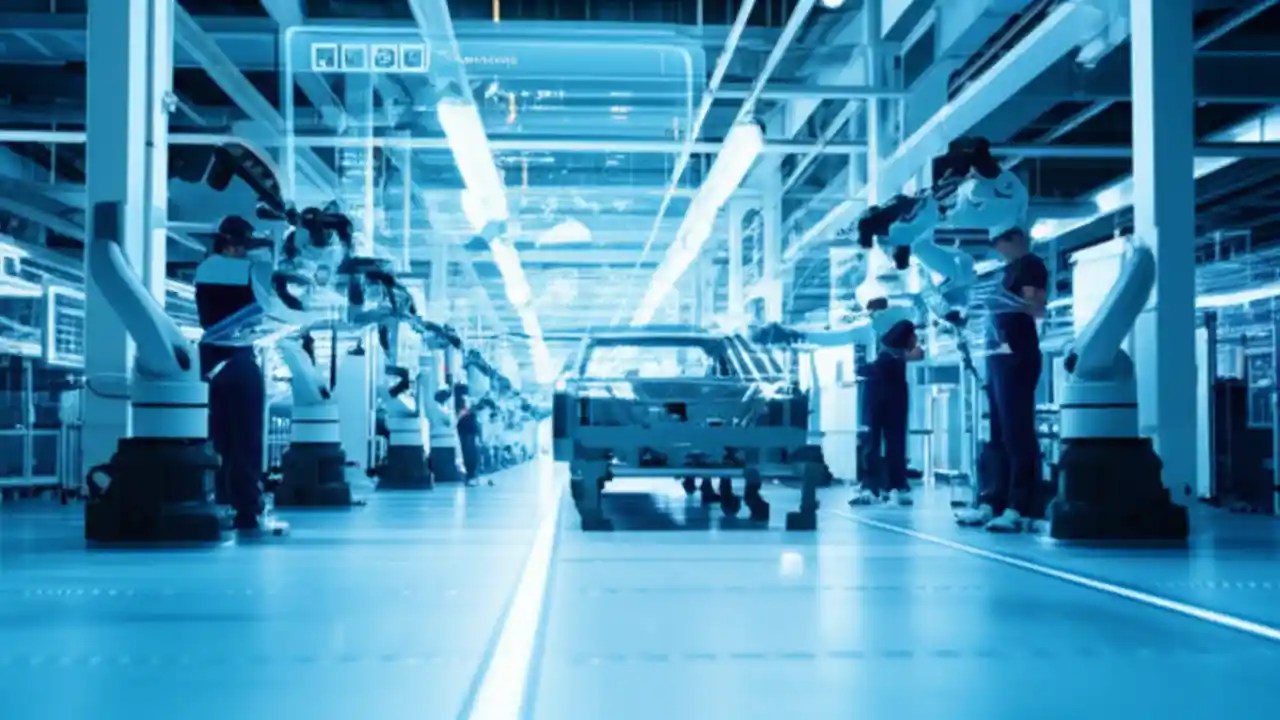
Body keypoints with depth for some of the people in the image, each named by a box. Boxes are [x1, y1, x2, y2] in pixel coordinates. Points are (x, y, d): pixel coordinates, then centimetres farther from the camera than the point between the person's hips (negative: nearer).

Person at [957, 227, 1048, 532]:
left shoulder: (1031, 265, -5)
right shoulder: (1010, 269, 23)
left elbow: (1037, 307, -19)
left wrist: (1006, 301, -33)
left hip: (1018, 356, -10)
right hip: (998, 356, 10)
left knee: (1017, 434, -11)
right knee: (998, 435, 9)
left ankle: (1018, 509, -12)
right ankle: (990, 503, 12)